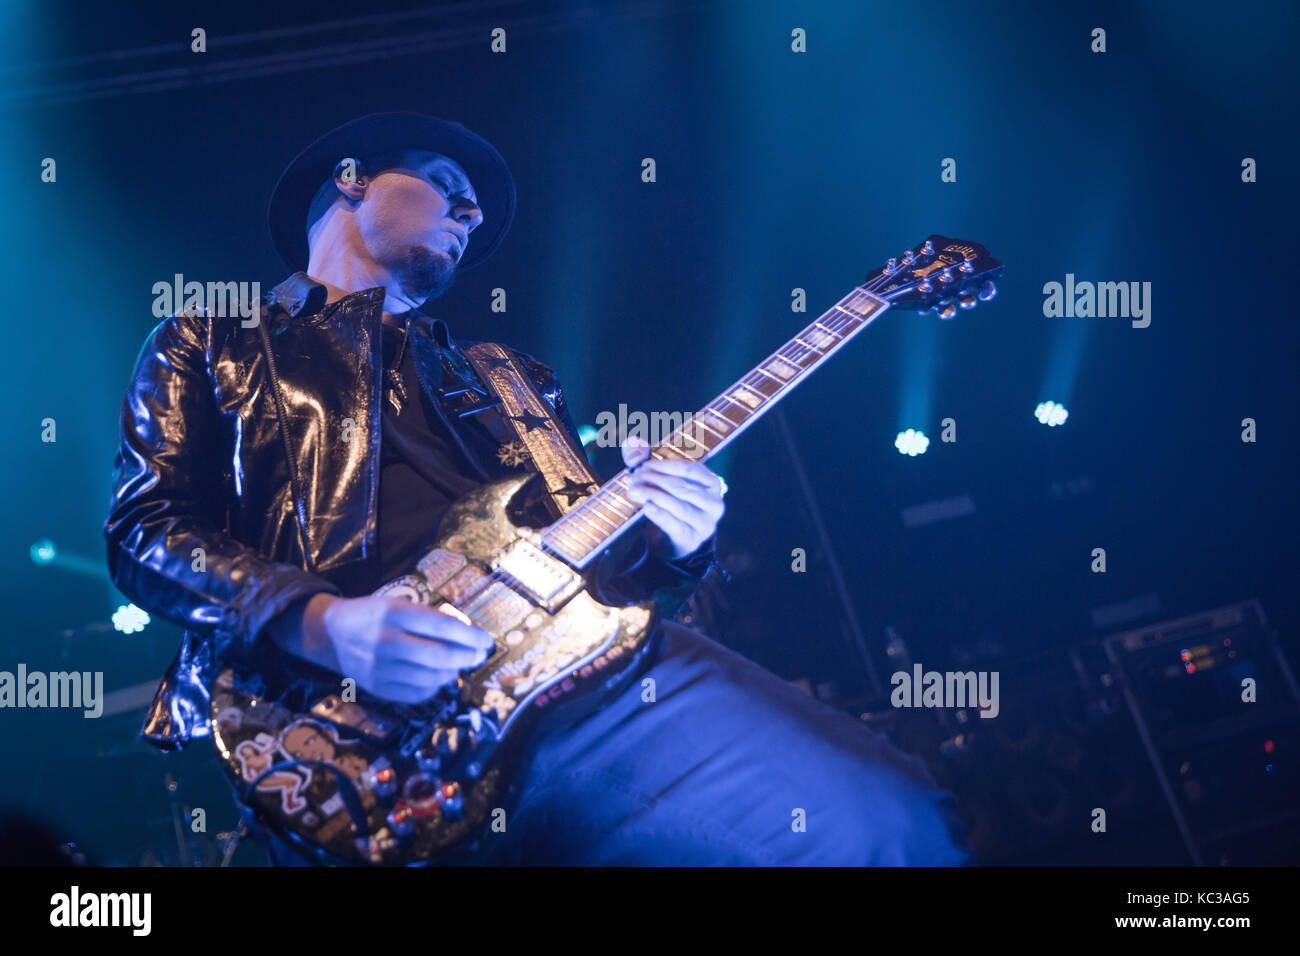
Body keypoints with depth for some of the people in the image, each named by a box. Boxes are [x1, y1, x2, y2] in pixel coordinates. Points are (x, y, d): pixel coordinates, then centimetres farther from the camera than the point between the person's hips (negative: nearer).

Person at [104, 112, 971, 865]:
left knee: (886, 814, -19)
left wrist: (667, 539, 1)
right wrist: (321, 623, -13)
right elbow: (147, 529, 6)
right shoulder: (208, 347, 21)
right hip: (350, 717, -4)